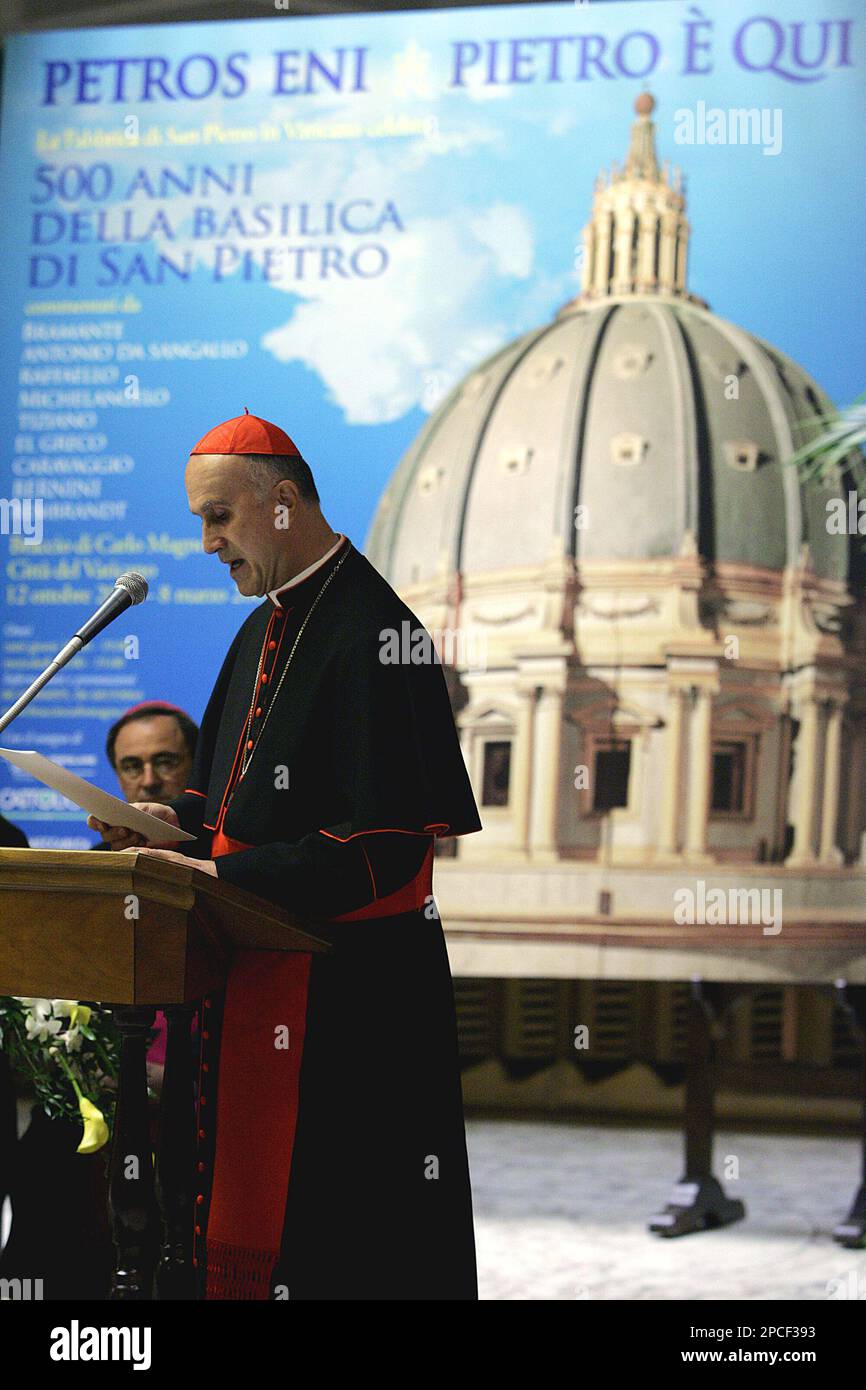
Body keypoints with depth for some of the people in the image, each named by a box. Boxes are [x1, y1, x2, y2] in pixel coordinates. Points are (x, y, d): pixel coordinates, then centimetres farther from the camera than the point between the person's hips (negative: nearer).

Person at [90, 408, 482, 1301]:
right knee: (250, 1216, 13)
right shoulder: (265, 630, 13)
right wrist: (180, 820, 4)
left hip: (352, 985, -9)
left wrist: (222, 876, -21)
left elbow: (384, 842, -21)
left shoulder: (371, 631, -16)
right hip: (261, 972, 9)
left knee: (338, 1236, -3)